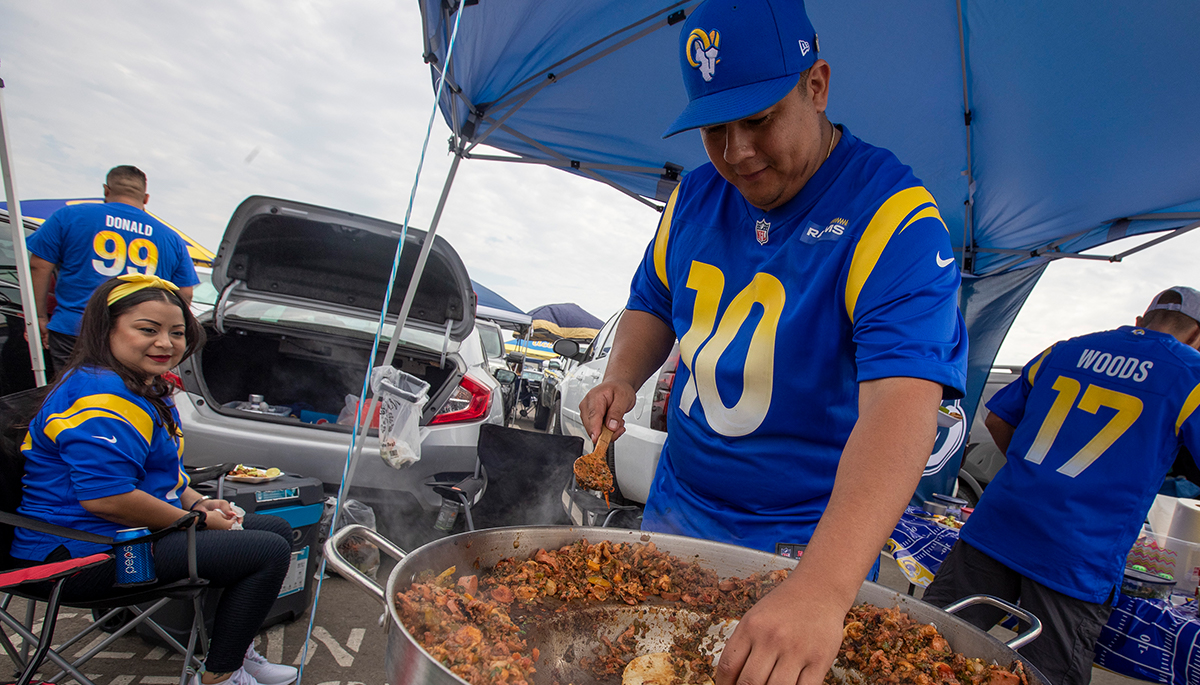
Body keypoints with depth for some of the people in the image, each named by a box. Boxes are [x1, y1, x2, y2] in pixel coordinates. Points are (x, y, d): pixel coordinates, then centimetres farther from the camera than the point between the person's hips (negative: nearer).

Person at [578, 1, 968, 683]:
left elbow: (902, 402, -34)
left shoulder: (894, 216, -21)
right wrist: (622, 377, -9)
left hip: (813, 543, -5)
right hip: (675, 510, 6)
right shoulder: (695, 195, -2)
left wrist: (822, 589, -47)